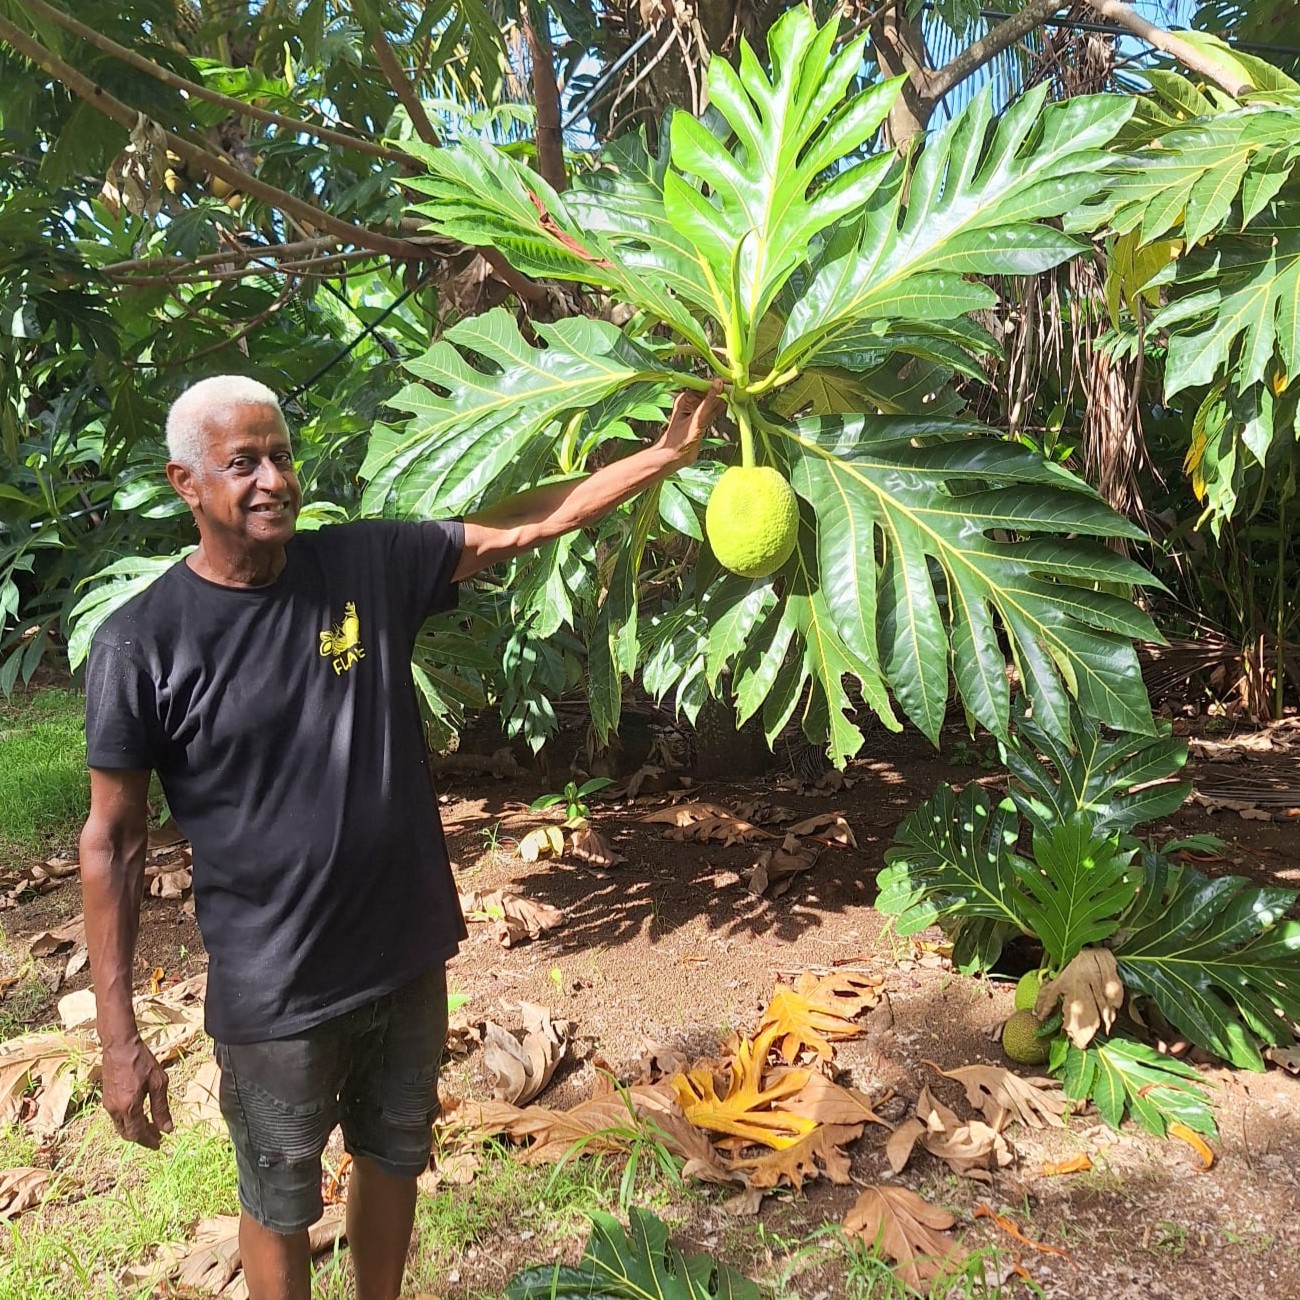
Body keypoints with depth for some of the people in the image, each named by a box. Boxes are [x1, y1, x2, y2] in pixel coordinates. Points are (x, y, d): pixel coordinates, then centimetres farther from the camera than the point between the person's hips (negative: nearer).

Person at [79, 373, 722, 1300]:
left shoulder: (370, 563, -7)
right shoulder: (143, 642, -16)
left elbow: (526, 526, -4)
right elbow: (114, 840, -11)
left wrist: (669, 452, -9)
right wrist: (119, 1035, -10)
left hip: (407, 956, 4)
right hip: (274, 995, -3)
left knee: (394, 1162, 25)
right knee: (281, 1206, 19)